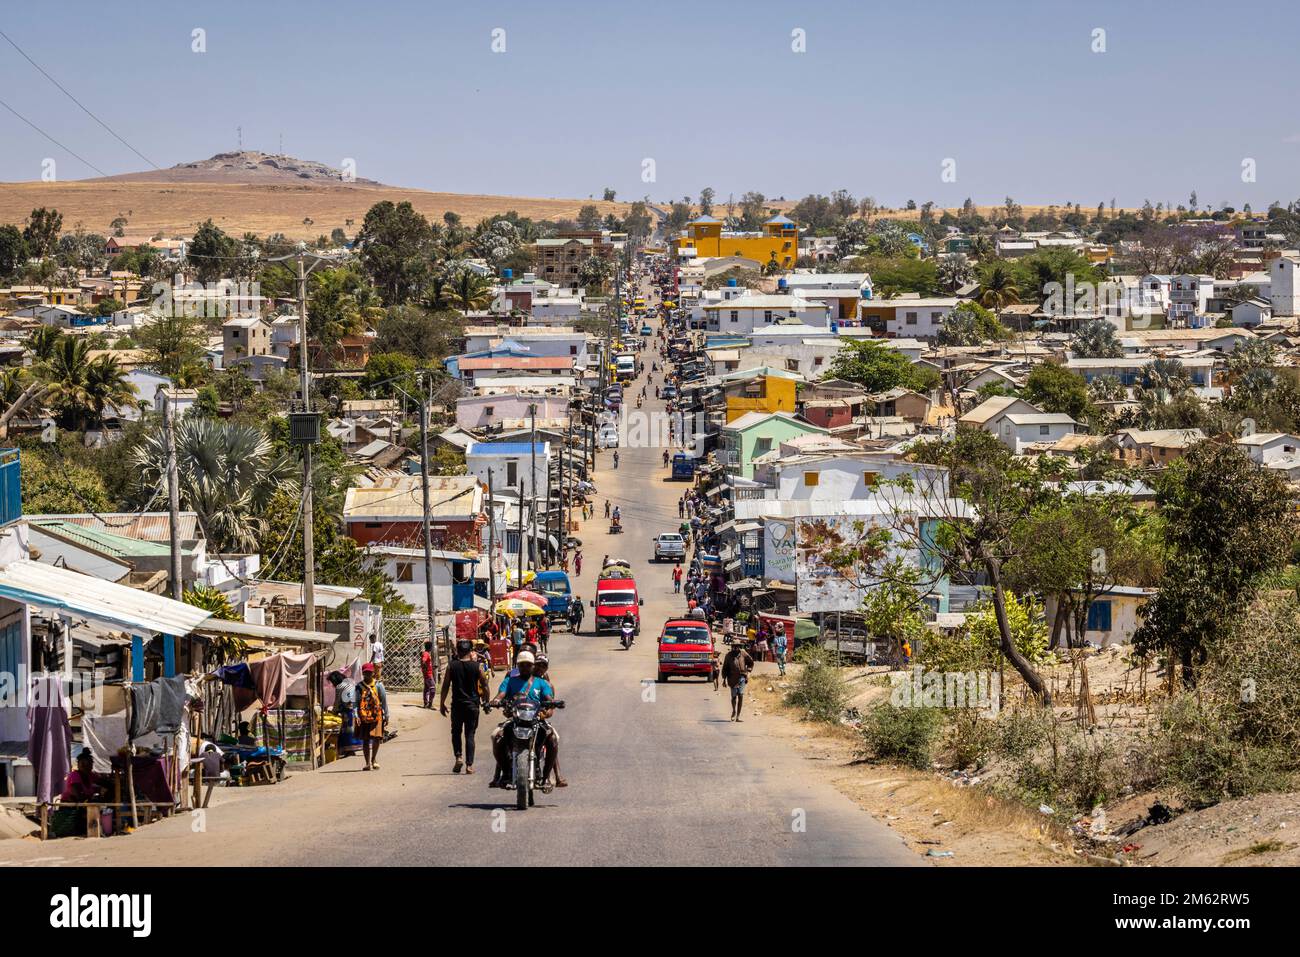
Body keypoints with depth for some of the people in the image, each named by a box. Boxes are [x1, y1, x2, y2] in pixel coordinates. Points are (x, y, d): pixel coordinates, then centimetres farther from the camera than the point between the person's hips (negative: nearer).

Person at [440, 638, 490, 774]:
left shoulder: (452, 666, -4)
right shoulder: (476, 666, -4)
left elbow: (445, 686, -3)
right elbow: (485, 685, 0)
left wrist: (442, 704, 5)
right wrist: (485, 701, 13)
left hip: (457, 704, 0)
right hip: (472, 704, 0)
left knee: (456, 732, 16)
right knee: (470, 734, 4)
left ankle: (458, 757, -3)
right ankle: (469, 764, -2)